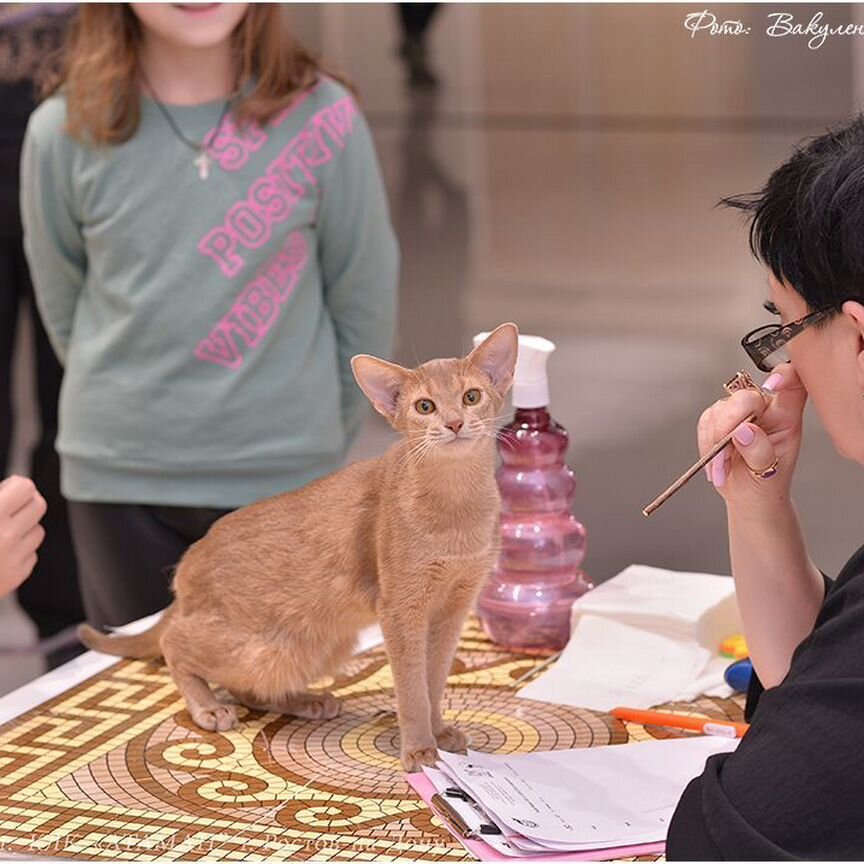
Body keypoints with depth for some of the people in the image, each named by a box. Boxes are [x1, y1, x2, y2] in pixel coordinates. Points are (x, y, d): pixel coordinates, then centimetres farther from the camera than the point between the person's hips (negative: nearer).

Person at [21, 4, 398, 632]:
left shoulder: (321, 117, -7)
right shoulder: (65, 133, -4)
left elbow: (365, 306, 3)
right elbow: (65, 311, 9)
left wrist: (318, 437, 9)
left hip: (284, 479, -1)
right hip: (120, 480, 1)